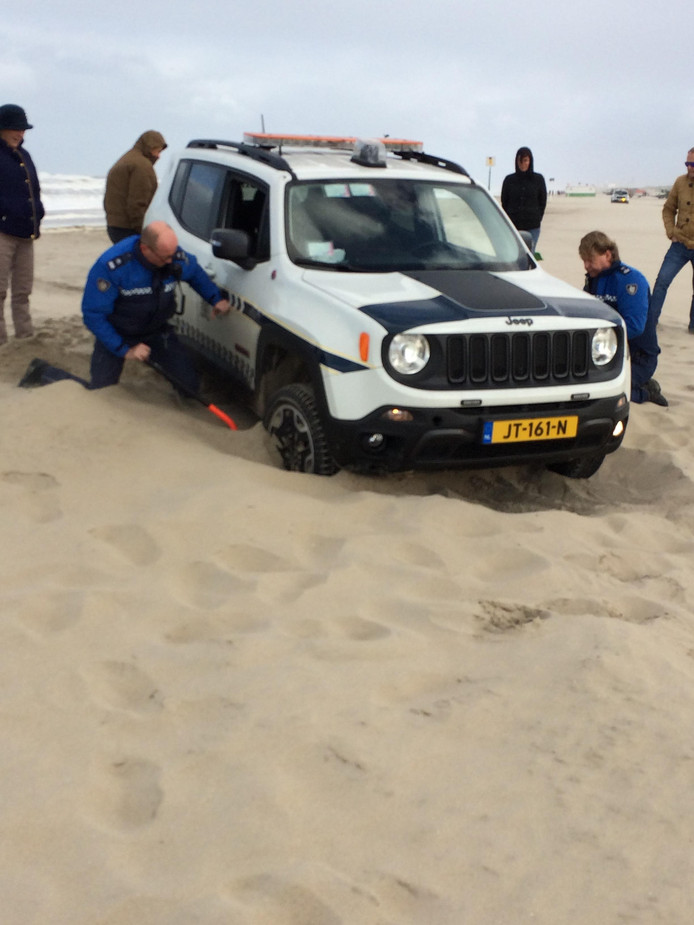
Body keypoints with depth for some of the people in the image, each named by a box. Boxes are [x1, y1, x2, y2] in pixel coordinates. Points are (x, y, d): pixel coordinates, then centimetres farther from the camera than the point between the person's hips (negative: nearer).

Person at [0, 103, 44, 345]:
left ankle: (25, 335, 20)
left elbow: (35, 188, 24)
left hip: (26, 232, 8)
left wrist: (37, 214, 14)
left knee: (23, 290, 13)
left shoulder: (23, 155, 17)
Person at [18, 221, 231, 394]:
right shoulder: (111, 266, -32)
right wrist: (125, 350, -25)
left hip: (156, 332, 4)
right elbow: (93, 315, -24)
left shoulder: (177, 258, -19)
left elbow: (196, 273, 9)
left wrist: (216, 299, -5)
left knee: (190, 386, -7)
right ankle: (43, 372, 22)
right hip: (116, 334, -4)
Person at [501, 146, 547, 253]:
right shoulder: (509, 180, 5)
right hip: (513, 227, 0)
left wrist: (536, 219, 1)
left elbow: (543, 202, 9)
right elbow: (504, 202, 9)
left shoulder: (538, 179, 5)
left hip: (532, 228, 0)